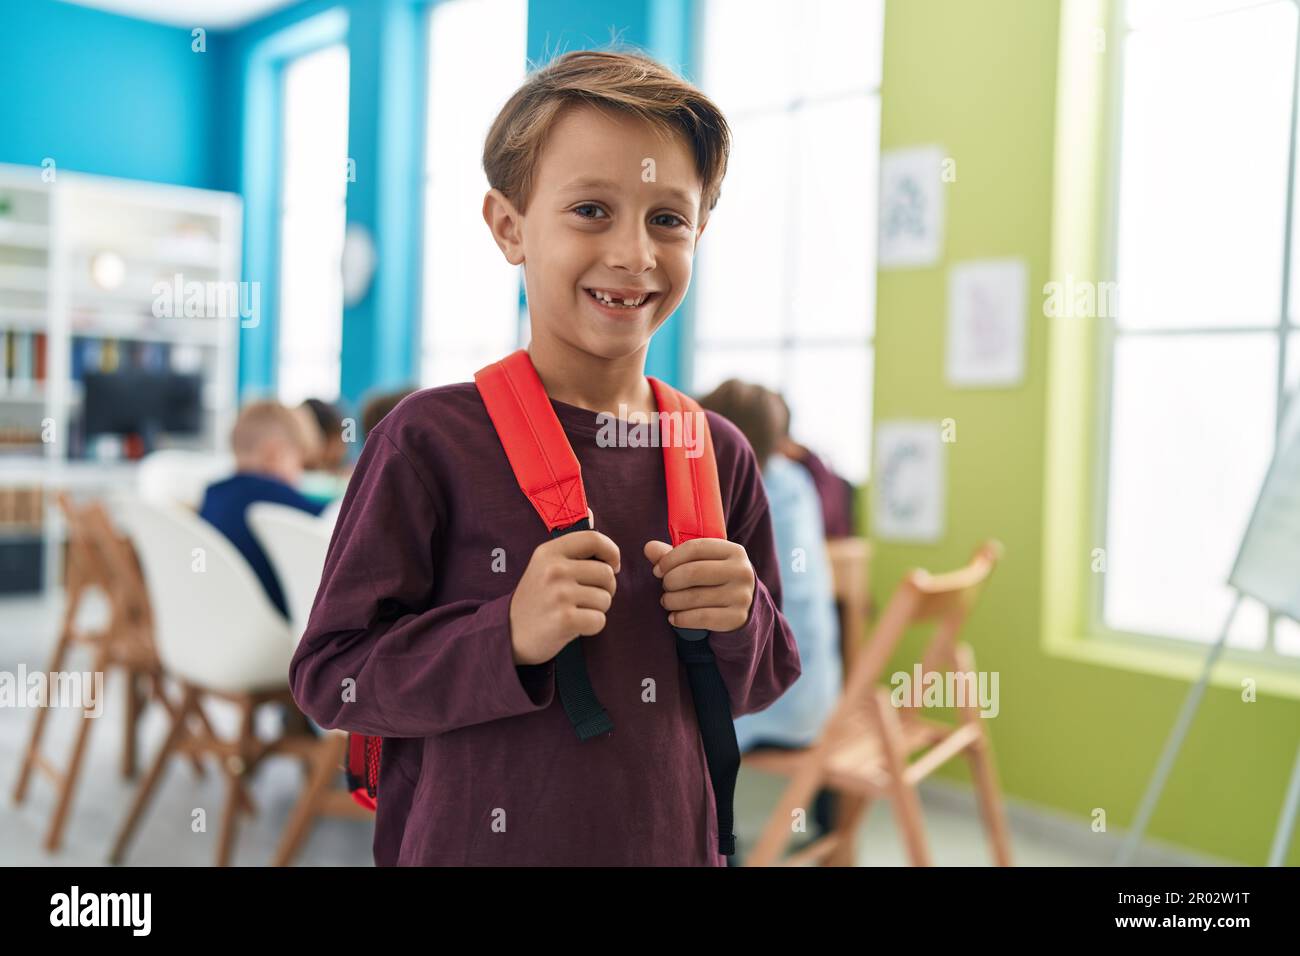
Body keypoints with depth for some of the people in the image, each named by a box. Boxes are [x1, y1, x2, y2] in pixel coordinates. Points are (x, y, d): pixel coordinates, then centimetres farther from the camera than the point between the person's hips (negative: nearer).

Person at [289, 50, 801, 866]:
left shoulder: (718, 453, -2)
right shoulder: (434, 438, -15)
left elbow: (766, 683, 8)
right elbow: (329, 675, -13)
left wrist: (740, 623, -12)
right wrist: (508, 636, -25)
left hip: (675, 843, 4)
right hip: (472, 840, -3)